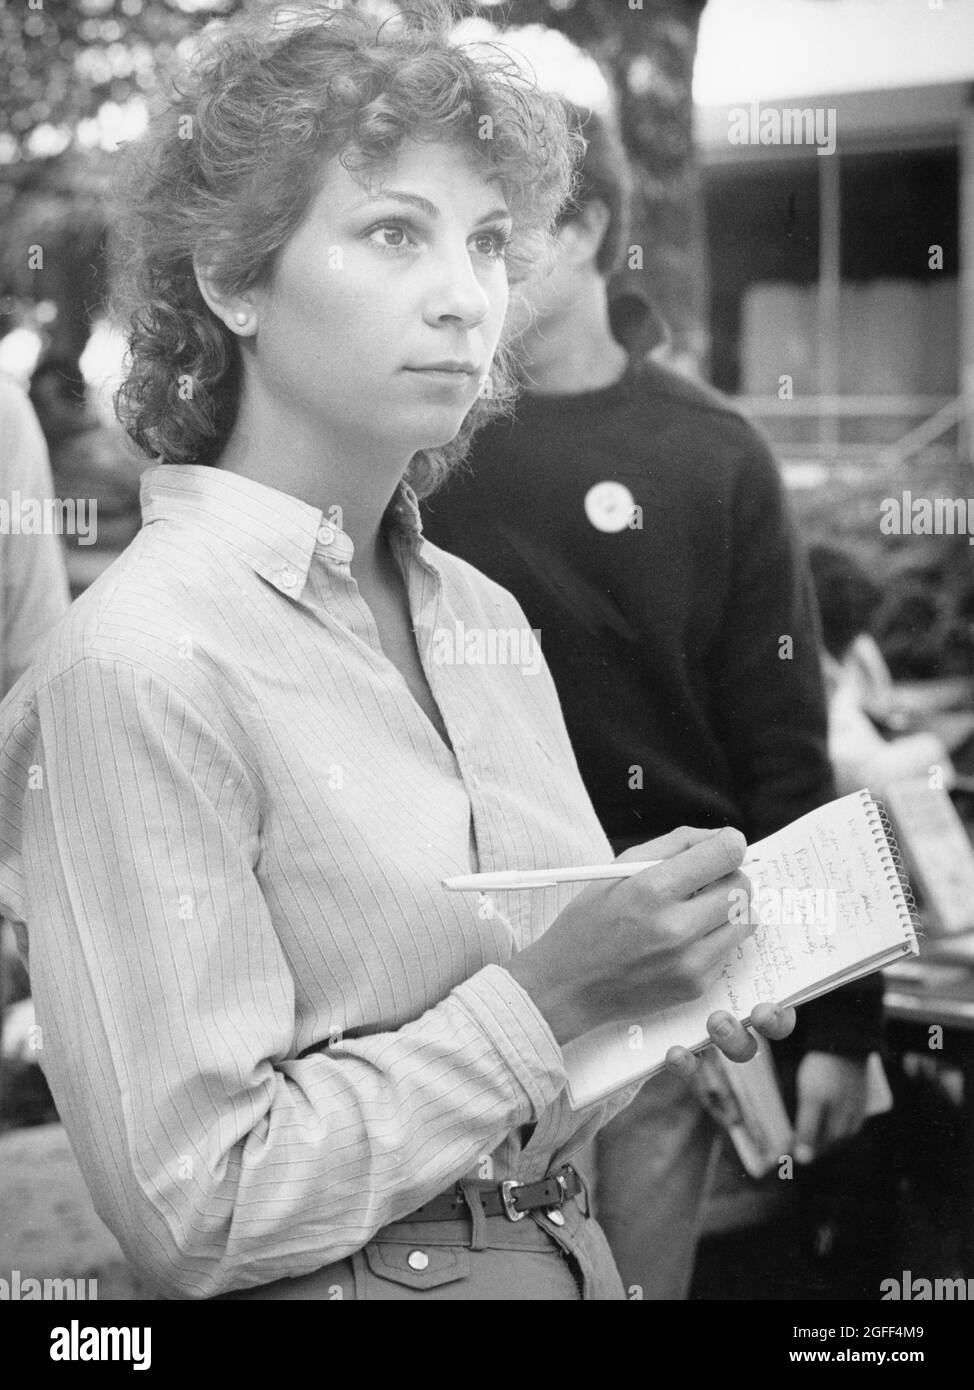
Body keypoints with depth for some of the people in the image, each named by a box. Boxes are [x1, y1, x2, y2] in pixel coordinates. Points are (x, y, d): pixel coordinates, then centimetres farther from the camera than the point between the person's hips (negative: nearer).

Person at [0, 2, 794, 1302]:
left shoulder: (480, 612, -1)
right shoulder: (142, 662, -21)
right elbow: (195, 1211, -22)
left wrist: (673, 999, -9)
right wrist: (551, 991, -24)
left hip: (570, 1248, 6)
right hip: (348, 1278, -6)